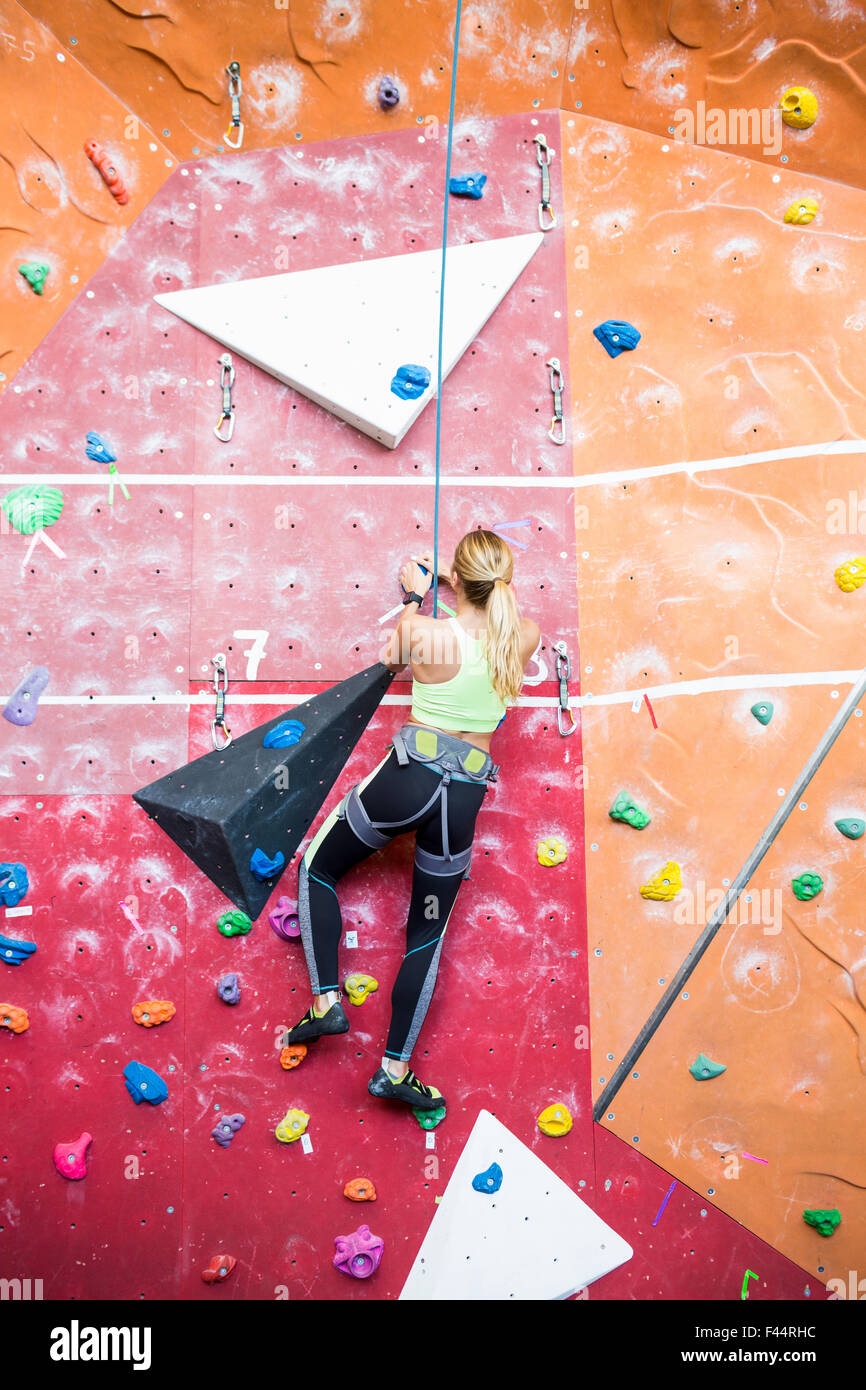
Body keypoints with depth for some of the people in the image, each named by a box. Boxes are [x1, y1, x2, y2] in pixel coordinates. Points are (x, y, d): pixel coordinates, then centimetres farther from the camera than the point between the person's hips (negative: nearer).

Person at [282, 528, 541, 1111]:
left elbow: (391, 657, 14)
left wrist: (414, 598, 24)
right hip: (466, 795, 3)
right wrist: (479, 582, 33)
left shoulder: (425, 632, -10)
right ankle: (395, 1067, 18)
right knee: (428, 934, 14)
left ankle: (327, 999, 12)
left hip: (409, 777, -3)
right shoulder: (524, 639, -2)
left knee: (318, 868, 21)